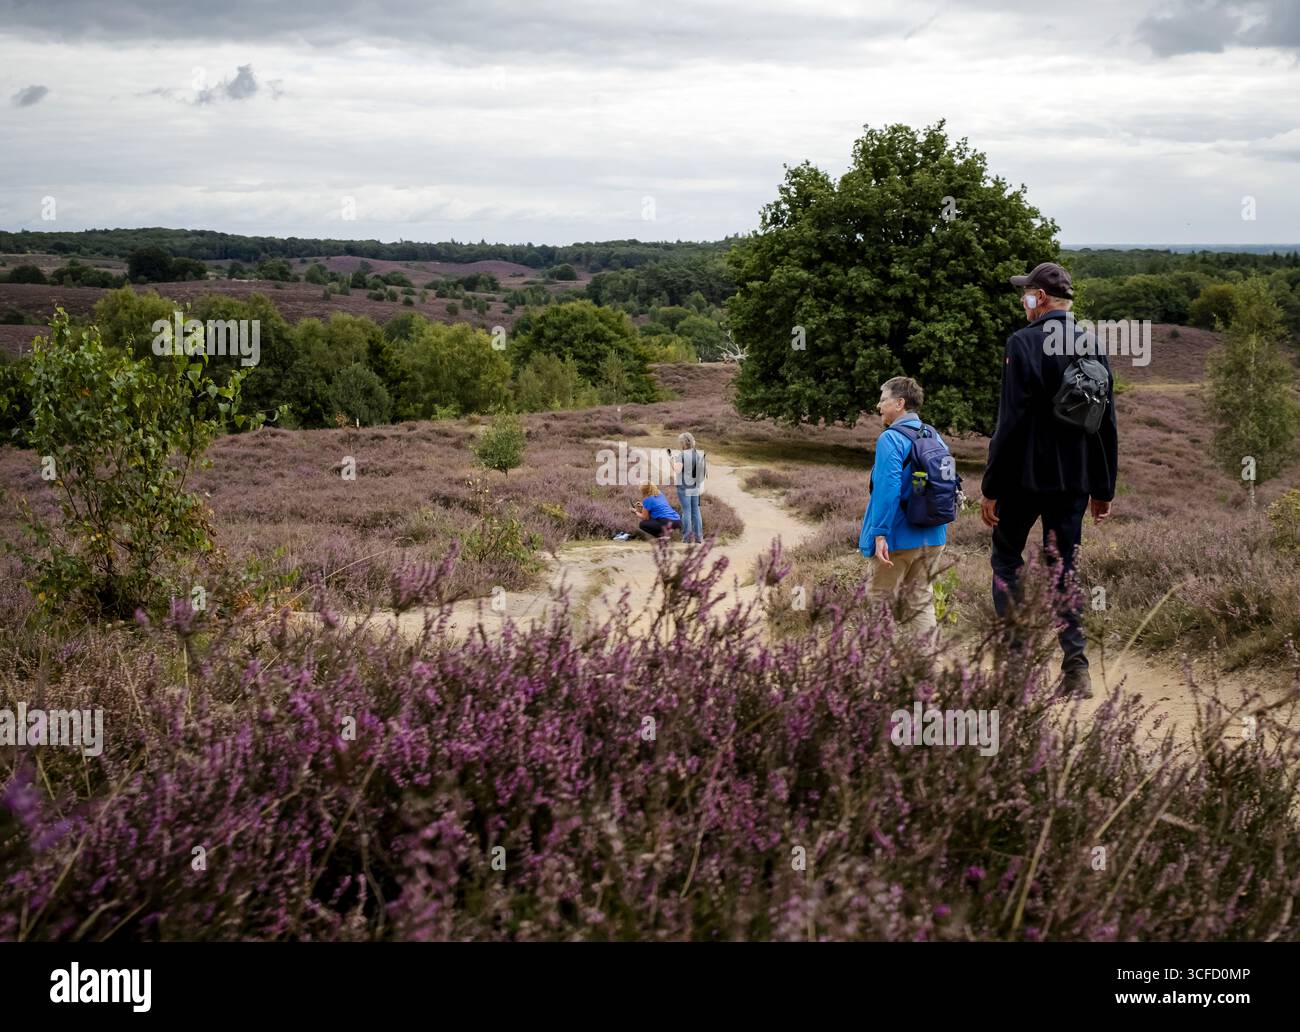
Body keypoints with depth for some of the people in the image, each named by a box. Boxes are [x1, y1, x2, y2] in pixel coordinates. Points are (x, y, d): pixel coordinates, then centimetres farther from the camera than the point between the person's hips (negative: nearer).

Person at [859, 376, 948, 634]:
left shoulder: (891, 439, -14)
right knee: (921, 602, 11)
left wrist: (880, 534, -23)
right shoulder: (934, 437, 10)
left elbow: (888, 489, -22)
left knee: (880, 604, 5)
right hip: (933, 539, 7)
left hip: (899, 539, -7)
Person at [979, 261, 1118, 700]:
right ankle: (1075, 664, 2)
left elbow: (1010, 421, -15)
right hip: (1074, 479, 5)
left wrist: (991, 487, -10)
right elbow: (1107, 424, 11)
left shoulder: (1023, 343, -12)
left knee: (1007, 560, 11)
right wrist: (1103, 489, 17)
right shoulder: (1092, 346, 7)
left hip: (1025, 476, -5)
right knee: (1063, 566, 9)